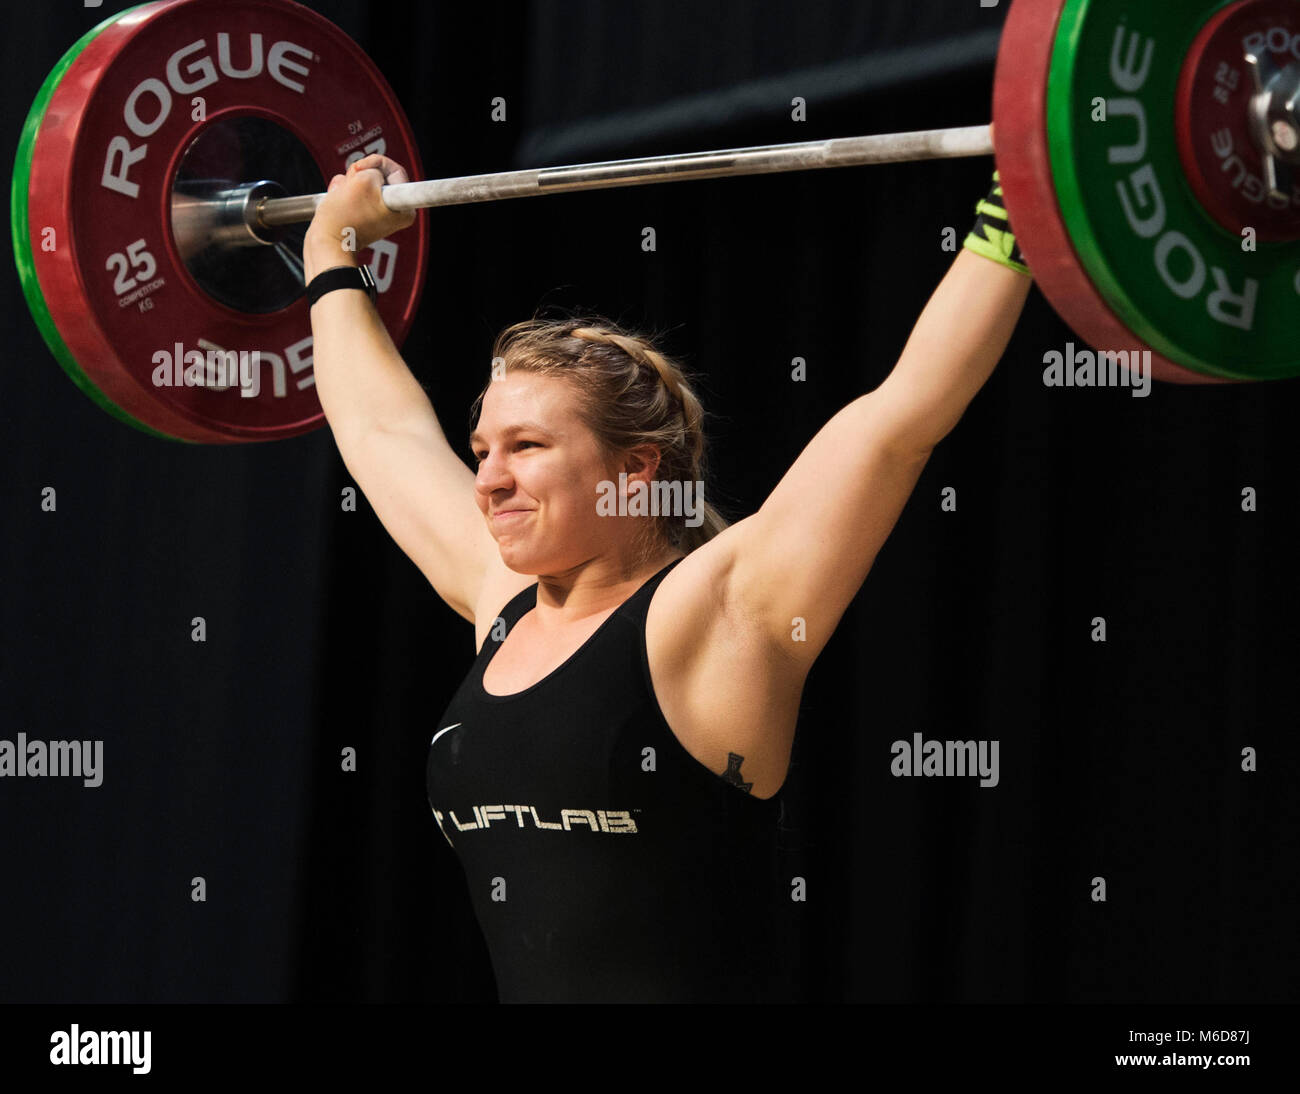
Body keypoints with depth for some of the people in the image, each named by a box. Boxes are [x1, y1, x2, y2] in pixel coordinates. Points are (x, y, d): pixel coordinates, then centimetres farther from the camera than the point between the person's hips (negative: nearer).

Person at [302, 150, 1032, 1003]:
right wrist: (334, 250, 33)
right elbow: (383, 427, 25)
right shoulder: (504, 606, 10)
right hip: (530, 988, 7)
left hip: (705, 981, -7)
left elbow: (906, 412, -14)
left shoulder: (718, 613, -8)